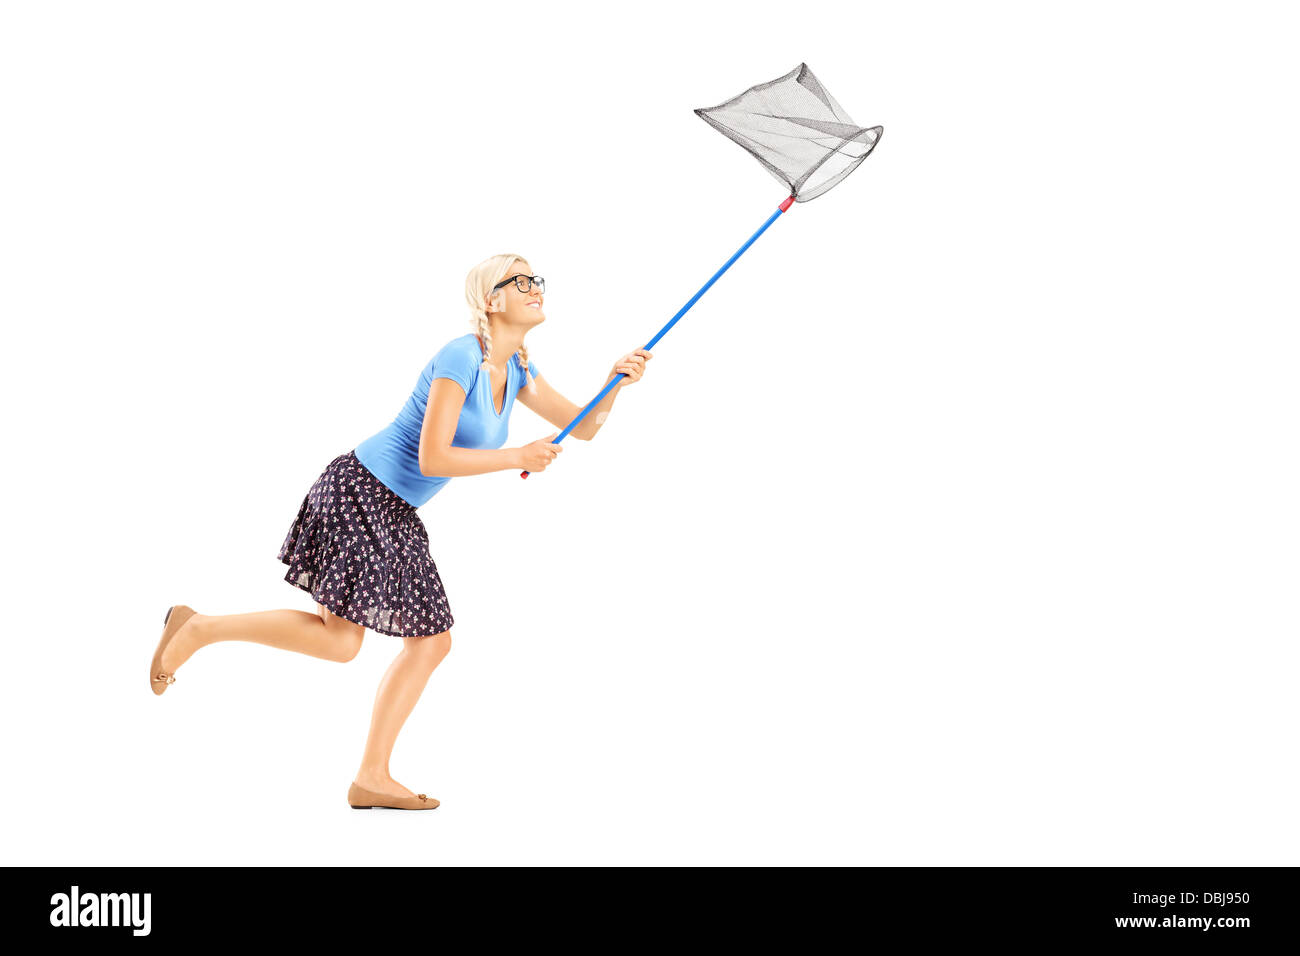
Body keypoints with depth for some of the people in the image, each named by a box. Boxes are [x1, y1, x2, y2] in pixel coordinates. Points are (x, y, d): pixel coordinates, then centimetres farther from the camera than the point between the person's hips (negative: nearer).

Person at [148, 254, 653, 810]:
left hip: (397, 515, 9)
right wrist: (517, 458, -19)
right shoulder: (460, 358, -19)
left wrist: (616, 382, -7)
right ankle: (199, 628, 3)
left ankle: (372, 778, 10)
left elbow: (583, 427, 11)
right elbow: (433, 458, -24)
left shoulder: (516, 371, 8)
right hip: (359, 490, -9)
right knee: (340, 641, -12)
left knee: (432, 643, 5)